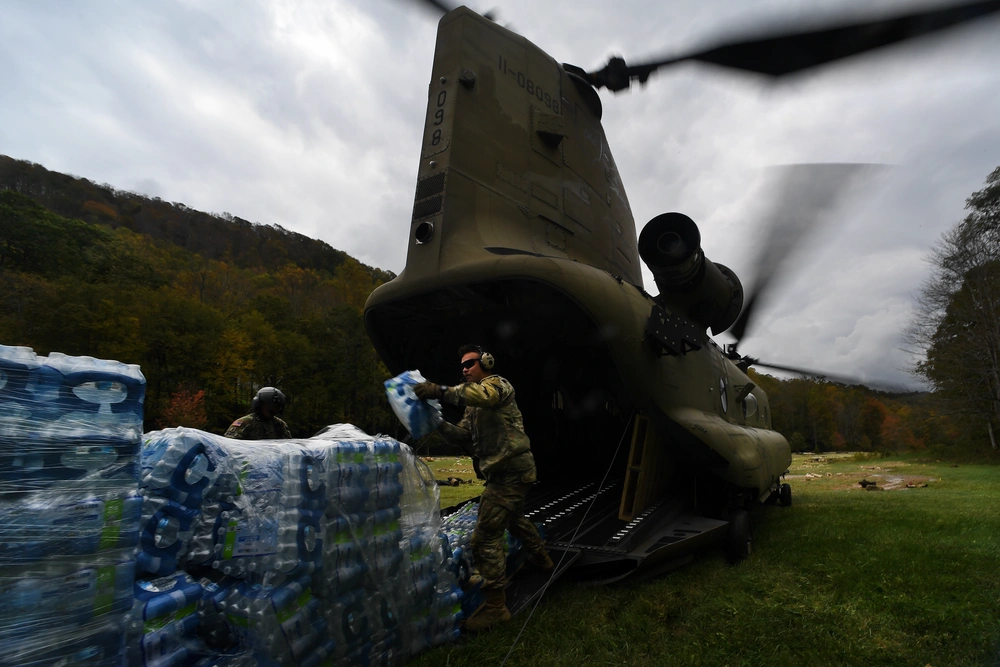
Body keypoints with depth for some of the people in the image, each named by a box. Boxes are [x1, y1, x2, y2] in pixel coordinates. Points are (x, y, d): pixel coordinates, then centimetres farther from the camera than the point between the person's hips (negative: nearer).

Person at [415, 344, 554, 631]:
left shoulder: (498, 384, -10)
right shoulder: (474, 405, 18)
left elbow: (485, 394, -36)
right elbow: (463, 436, 8)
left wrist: (442, 391, -41)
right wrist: (439, 422, -8)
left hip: (510, 470, -11)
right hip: (511, 470, 11)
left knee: (486, 537, -10)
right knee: (513, 517, 32)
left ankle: (496, 606, -1)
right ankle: (541, 558, 55)